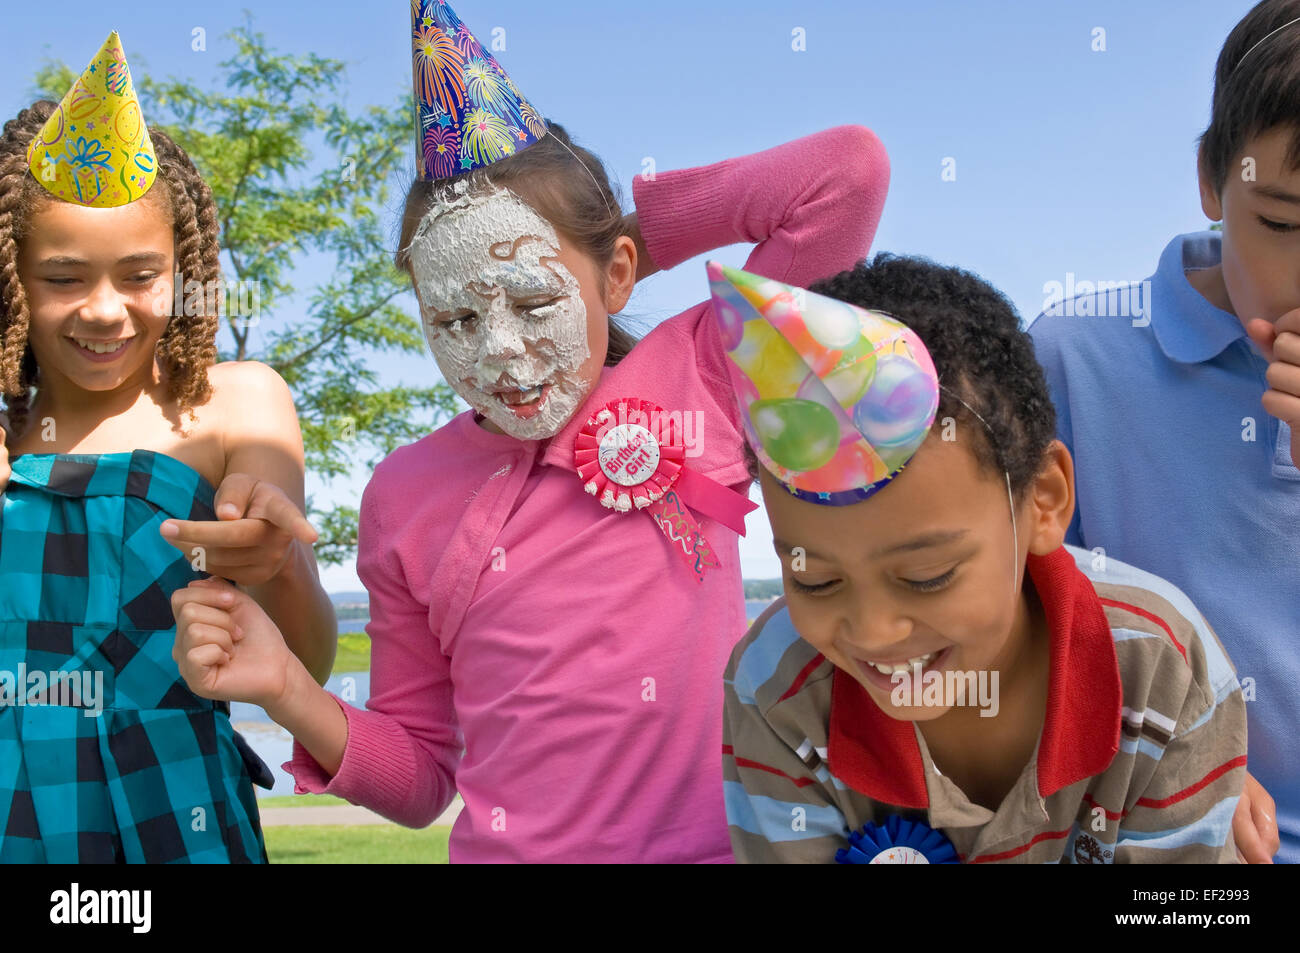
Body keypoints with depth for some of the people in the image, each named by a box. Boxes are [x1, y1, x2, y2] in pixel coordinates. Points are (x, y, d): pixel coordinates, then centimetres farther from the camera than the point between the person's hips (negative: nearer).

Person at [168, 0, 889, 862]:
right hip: (504, 850, 2)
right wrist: (286, 690, -7)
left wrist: (633, 223, -1)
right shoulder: (405, 495, 4)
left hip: (714, 842, -1)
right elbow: (418, 779, 11)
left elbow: (849, 171, -8)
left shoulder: (696, 378, -1)